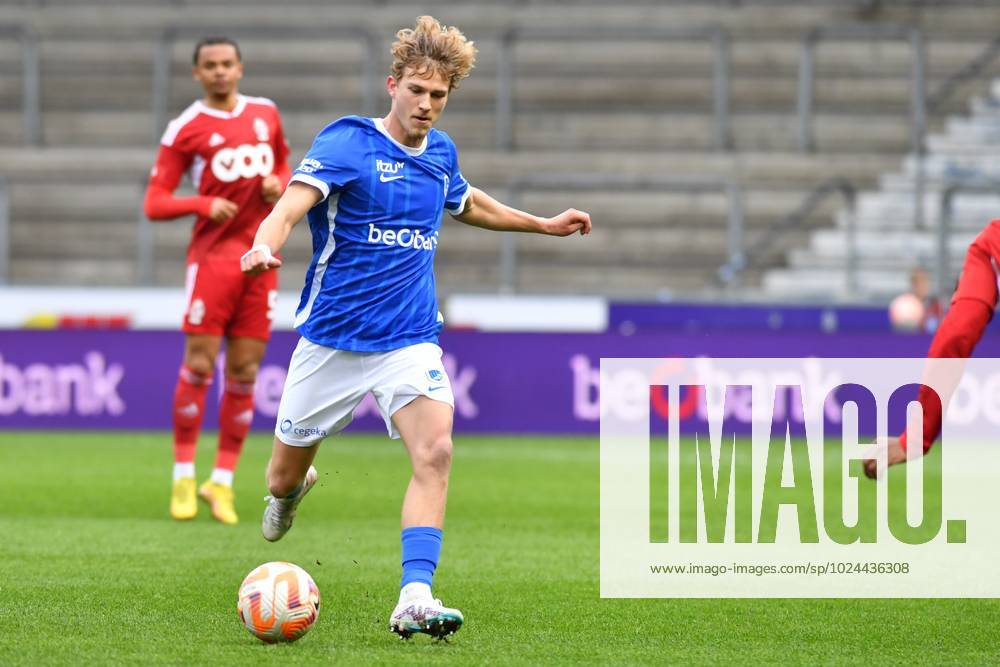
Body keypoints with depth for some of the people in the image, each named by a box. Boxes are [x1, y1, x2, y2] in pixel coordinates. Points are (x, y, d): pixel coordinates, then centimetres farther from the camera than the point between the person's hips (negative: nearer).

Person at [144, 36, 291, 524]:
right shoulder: (184, 129, -1)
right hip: (212, 257, -4)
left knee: (244, 373, 2)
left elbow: (283, 166, 27)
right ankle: (183, 476, 4)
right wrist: (204, 204, -19)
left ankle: (222, 482, 8)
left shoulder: (266, 114, 12)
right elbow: (155, 204, -3)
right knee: (198, 365, -7)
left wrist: (280, 184, 4)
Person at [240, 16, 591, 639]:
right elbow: (294, 203, -27)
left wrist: (544, 224, 35)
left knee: (435, 451, -22)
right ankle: (291, 492, 49)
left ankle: (415, 599, -27)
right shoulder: (346, 143, -11)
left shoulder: (440, 152, 8)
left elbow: (469, 203, 32)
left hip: (409, 341, 3)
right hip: (331, 341, -3)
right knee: (286, 476, 9)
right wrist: (265, 245, -48)